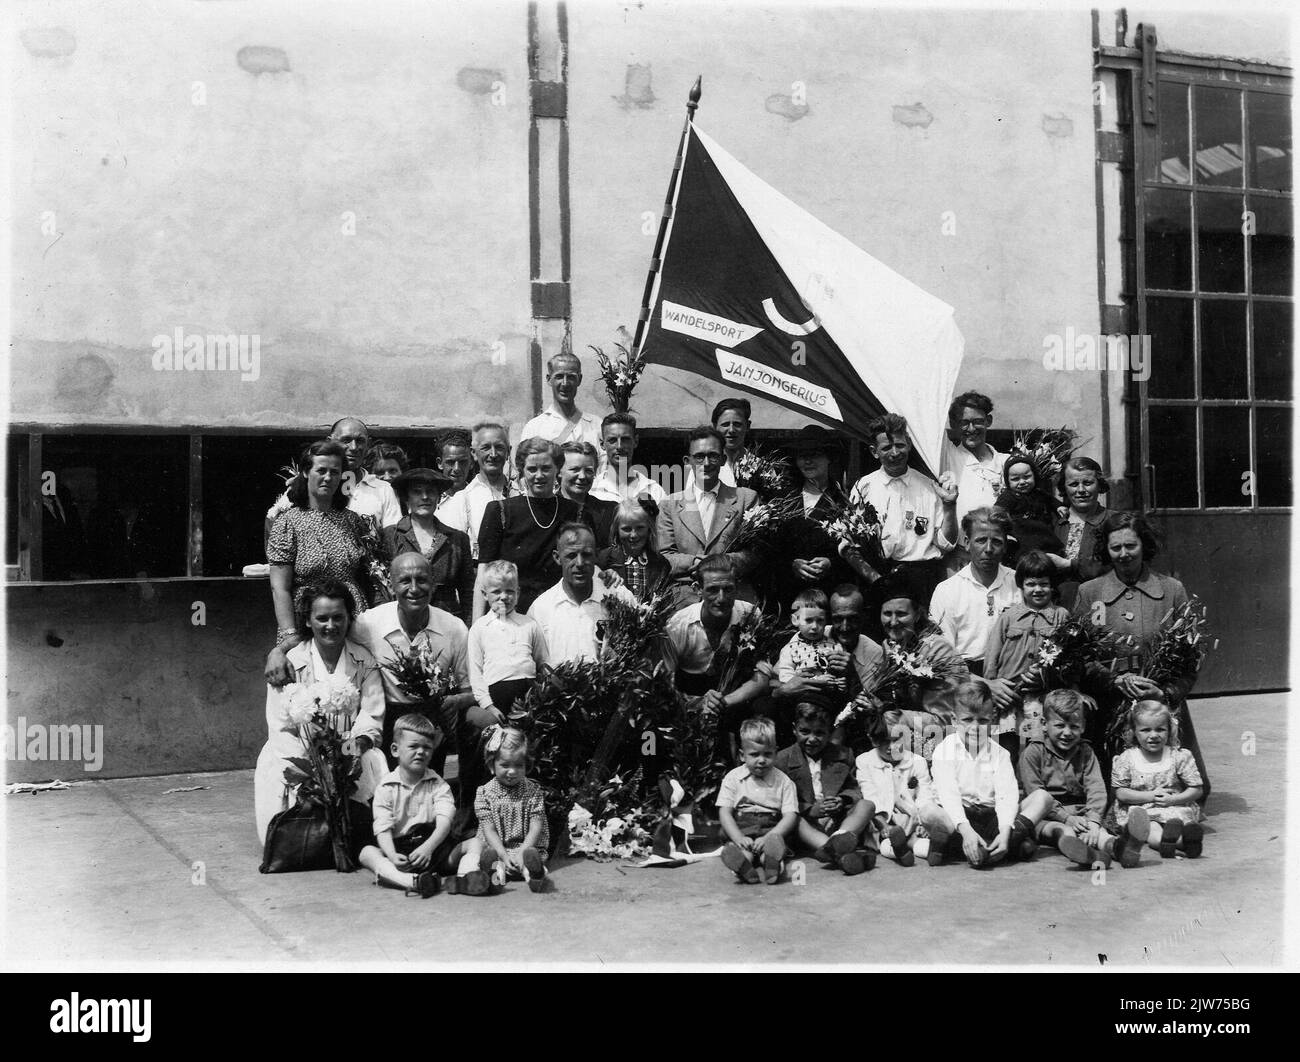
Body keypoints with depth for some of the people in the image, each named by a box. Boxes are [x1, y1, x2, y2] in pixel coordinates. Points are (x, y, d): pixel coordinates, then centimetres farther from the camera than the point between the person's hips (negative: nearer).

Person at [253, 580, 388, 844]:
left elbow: (371, 716, -1)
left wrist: (358, 743, -23)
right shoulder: (290, 663, 0)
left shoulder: (364, 662, 6)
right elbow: (281, 728, -5)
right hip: (299, 753, -1)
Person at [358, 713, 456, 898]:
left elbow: (444, 822, -12)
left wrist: (428, 847, -32)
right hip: (398, 848, 0)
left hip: (431, 845, 0)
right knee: (367, 852, -26)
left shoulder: (437, 784, 3)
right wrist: (392, 857, -28)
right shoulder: (386, 787, 2)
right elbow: (383, 829, -8)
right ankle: (413, 881, -52)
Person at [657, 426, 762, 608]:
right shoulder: (670, 504, 17)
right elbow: (664, 556, 11)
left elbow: (756, 552, 8)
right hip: (686, 598, 1)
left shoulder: (746, 498, 14)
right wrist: (695, 562, -9)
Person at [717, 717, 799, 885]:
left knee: (774, 846, -36)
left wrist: (768, 838, -19)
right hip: (741, 830, 1)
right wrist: (739, 838, -16)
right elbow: (724, 813, 2)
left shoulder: (783, 782, 8)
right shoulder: (733, 778, 10)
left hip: (771, 831, 0)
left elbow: (790, 816, -1)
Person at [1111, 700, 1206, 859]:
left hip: (1176, 809, 1)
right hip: (1140, 810, -1)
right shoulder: (1125, 759, 3)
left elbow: (1197, 790, 4)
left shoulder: (1180, 757, 3)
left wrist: (1172, 800, -12)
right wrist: (1150, 796, -12)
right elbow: (1121, 793, 0)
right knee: (1151, 829, -35)